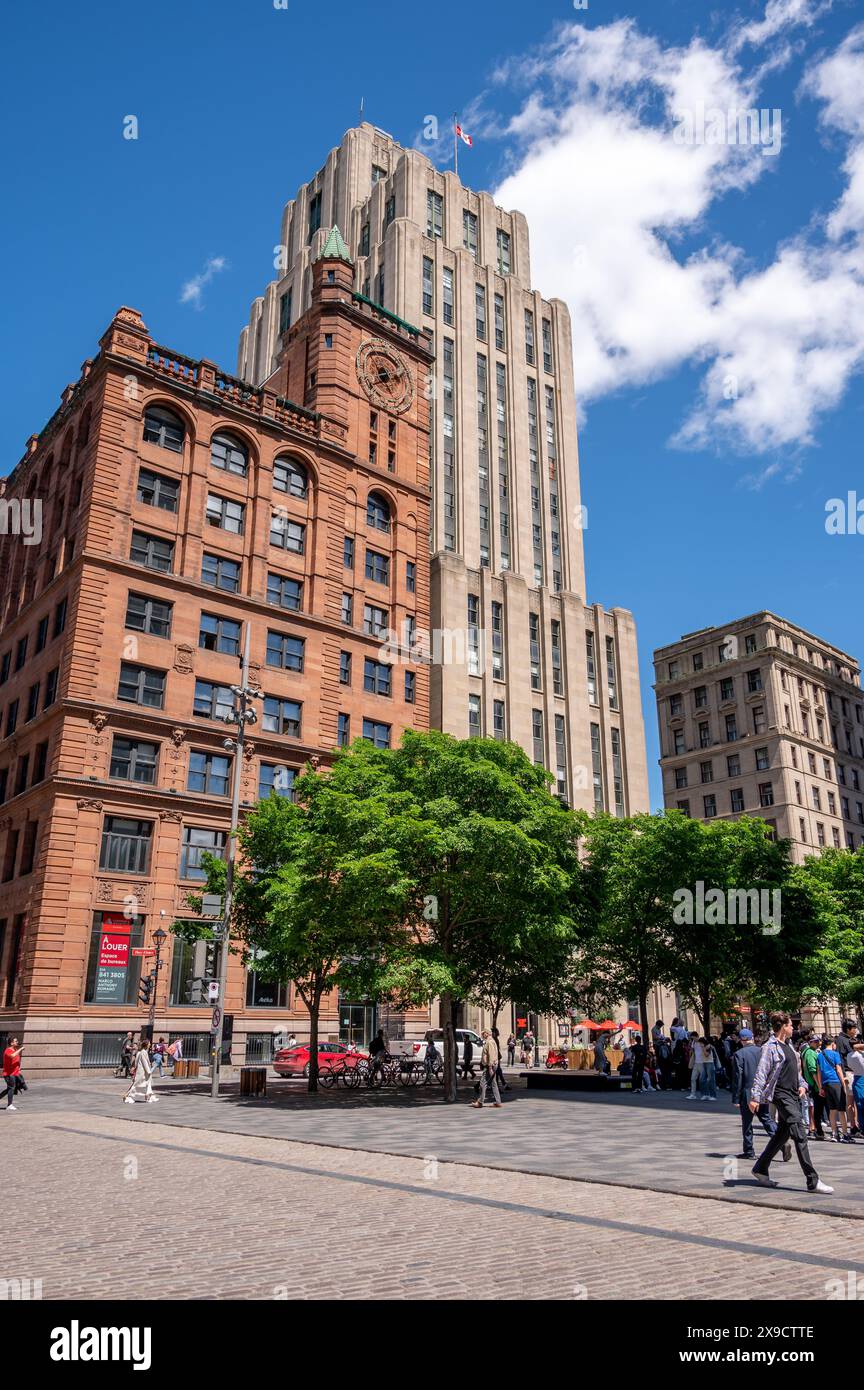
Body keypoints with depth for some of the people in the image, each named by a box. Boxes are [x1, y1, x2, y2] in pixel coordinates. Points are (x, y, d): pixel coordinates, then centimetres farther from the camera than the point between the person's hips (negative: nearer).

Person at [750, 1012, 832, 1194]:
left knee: (782, 1135, 14)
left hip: (793, 1095, 9)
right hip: (782, 1095, -9)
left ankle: (760, 1169, 26)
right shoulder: (770, 1047, -11)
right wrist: (755, 1097, -18)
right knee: (800, 1136, -12)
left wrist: (802, 1085, 7)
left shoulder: (788, 1046, 17)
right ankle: (813, 1181, -12)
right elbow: (761, 1073, -14)